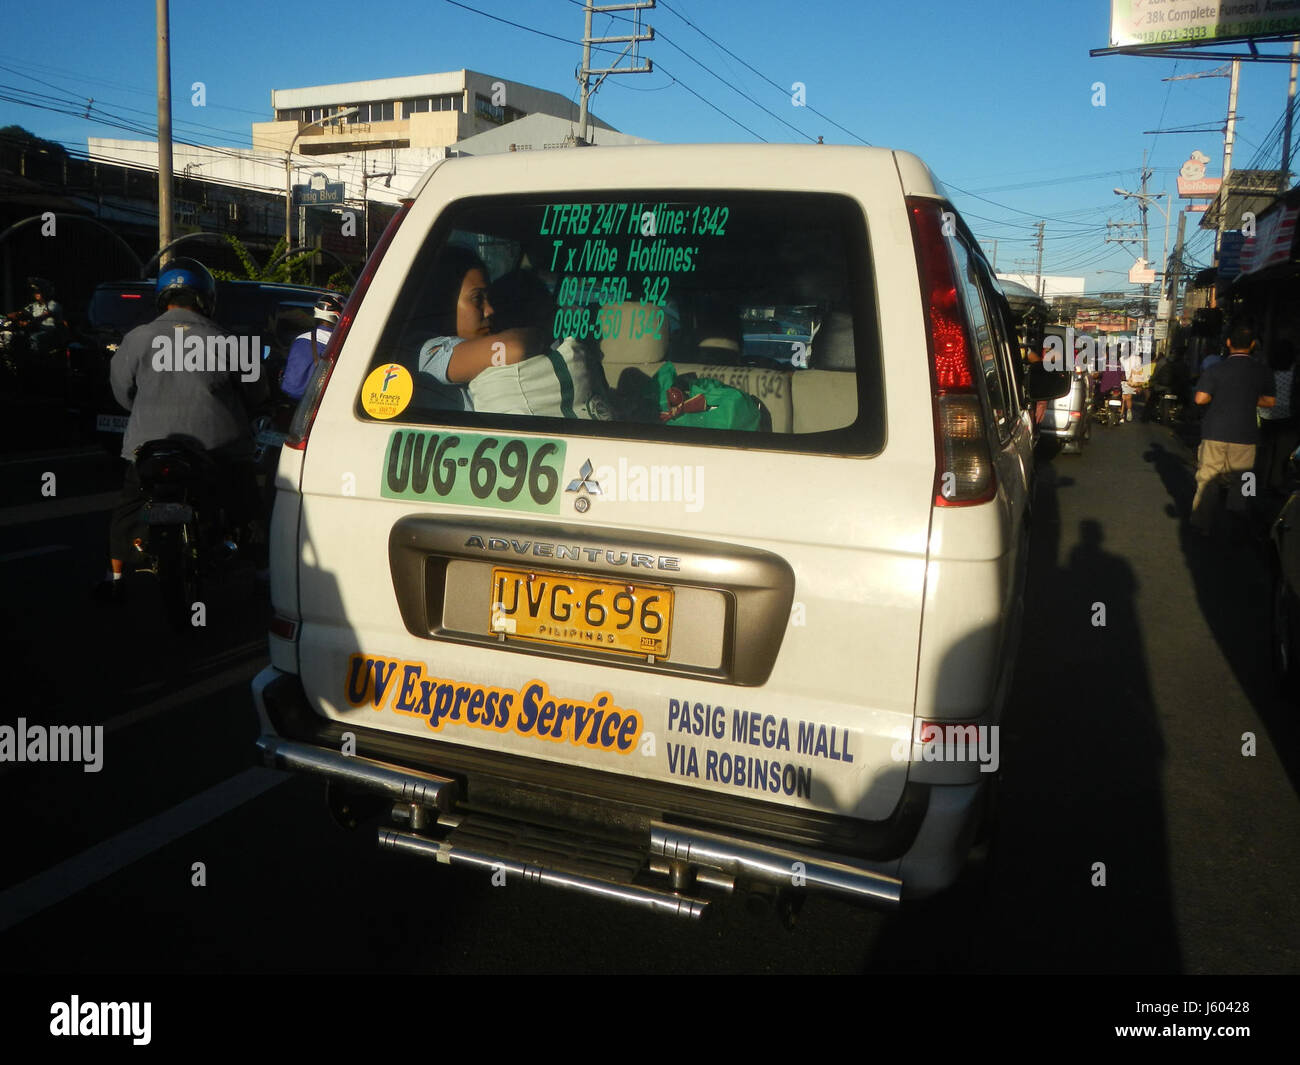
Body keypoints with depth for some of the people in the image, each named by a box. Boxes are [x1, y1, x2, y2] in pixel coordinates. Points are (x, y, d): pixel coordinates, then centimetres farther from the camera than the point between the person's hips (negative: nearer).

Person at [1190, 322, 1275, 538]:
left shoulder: (1215, 370, -7)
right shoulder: (1263, 371, 0)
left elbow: (1200, 399, -13)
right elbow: (1269, 401, 7)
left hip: (1215, 434, -1)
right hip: (1245, 436, 1)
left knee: (1208, 480, 7)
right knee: (1239, 482, 10)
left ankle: (1203, 524, 10)